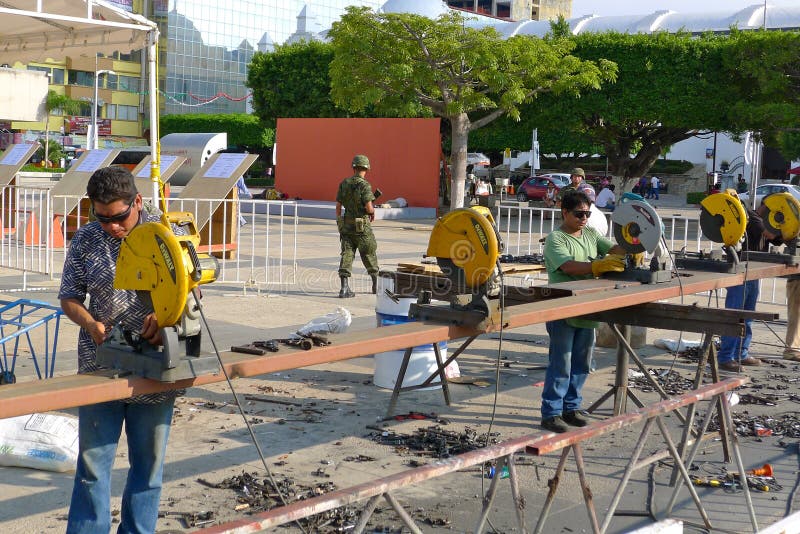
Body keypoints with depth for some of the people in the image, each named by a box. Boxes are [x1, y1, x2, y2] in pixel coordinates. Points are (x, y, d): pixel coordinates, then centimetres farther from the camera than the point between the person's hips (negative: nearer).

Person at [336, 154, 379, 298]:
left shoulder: (344, 183, 3)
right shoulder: (364, 185, -14)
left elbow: (338, 206, 6)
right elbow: (369, 207, -20)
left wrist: (339, 225, 16)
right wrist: (373, 212, 4)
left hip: (346, 225, 4)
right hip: (362, 226, -4)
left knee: (347, 255, 1)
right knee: (369, 254, 13)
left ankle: (344, 288, -9)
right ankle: (376, 283, 27)